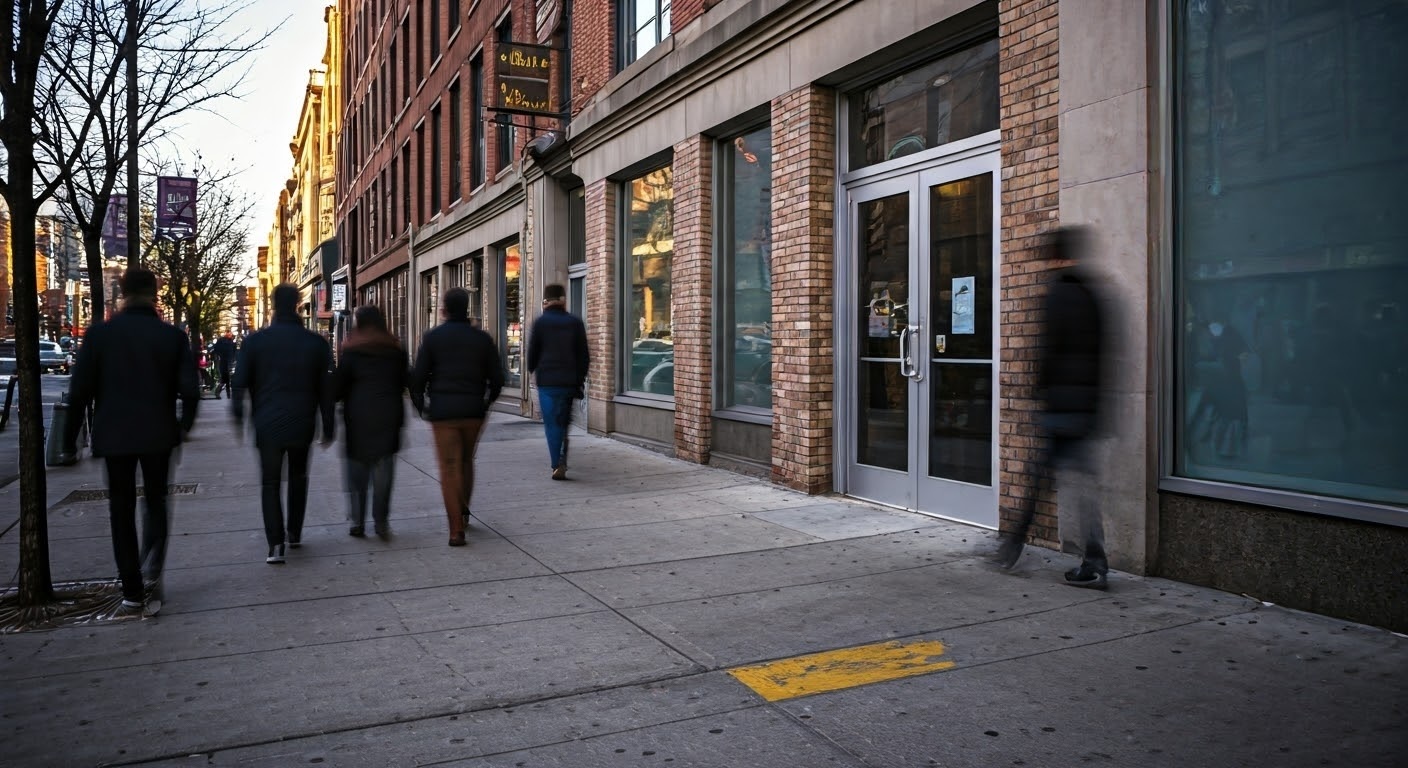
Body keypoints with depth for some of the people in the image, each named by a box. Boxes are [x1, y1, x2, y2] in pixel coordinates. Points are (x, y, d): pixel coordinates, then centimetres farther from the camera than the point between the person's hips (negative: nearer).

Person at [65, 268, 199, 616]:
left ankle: (131, 591, 11)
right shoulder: (172, 336, -4)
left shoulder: (100, 334, -4)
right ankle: (152, 565, -7)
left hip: (114, 435, 0)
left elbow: (80, 391, -5)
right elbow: (189, 390, -8)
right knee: (156, 500, 17)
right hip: (158, 434, 0)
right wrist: (184, 424, 11)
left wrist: (70, 435, 6)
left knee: (122, 510, 10)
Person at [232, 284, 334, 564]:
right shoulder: (316, 343, -2)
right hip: (302, 424, 1)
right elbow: (325, 389, 0)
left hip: (267, 424, -1)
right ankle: (294, 534, 25)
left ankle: (275, 544, -7)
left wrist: (239, 415, 12)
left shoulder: (255, 341, -4)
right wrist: (328, 427, 7)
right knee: (298, 477, 19)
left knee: (270, 483, 4)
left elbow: (240, 382, -2)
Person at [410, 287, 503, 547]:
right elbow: (497, 379, 5)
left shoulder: (433, 337, -1)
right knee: (467, 462, 22)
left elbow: (418, 377, -4)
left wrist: (420, 406, 11)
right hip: (473, 411, 3)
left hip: (443, 411, -2)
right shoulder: (482, 338, 4)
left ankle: (456, 530, -6)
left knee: (450, 468, -1)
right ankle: (463, 512, 34)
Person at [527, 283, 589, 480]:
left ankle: (557, 465, -2)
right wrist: (580, 380, 13)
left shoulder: (541, 322, -3)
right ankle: (562, 461, 7)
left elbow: (532, 351, 1)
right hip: (569, 380, 2)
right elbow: (584, 355, 5)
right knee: (564, 421, 15)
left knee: (552, 423, 1)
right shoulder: (575, 322, 4)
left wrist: (532, 371, 20)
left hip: (546, 380, -2)